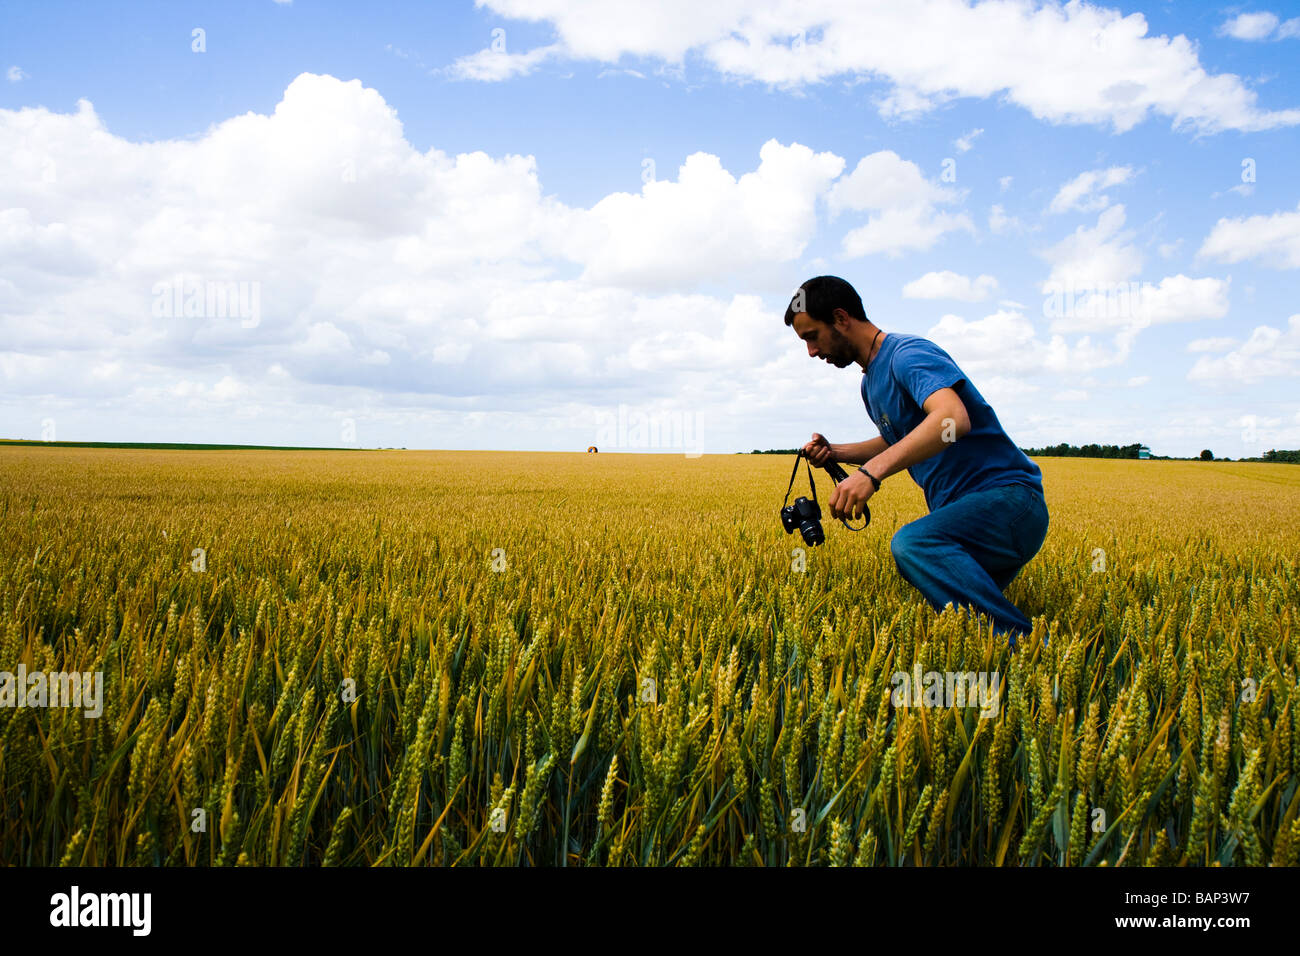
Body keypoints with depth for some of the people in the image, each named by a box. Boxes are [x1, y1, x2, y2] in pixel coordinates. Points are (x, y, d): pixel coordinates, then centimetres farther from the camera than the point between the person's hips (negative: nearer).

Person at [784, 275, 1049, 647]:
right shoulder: (872, 381, 18)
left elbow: (953, 419, -32)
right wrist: (835, 453, 17)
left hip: (1009, 502, -10)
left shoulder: (908, 353, -13)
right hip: (963, 513, 10)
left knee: (912, 543, -36)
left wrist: (872, 470, -40)